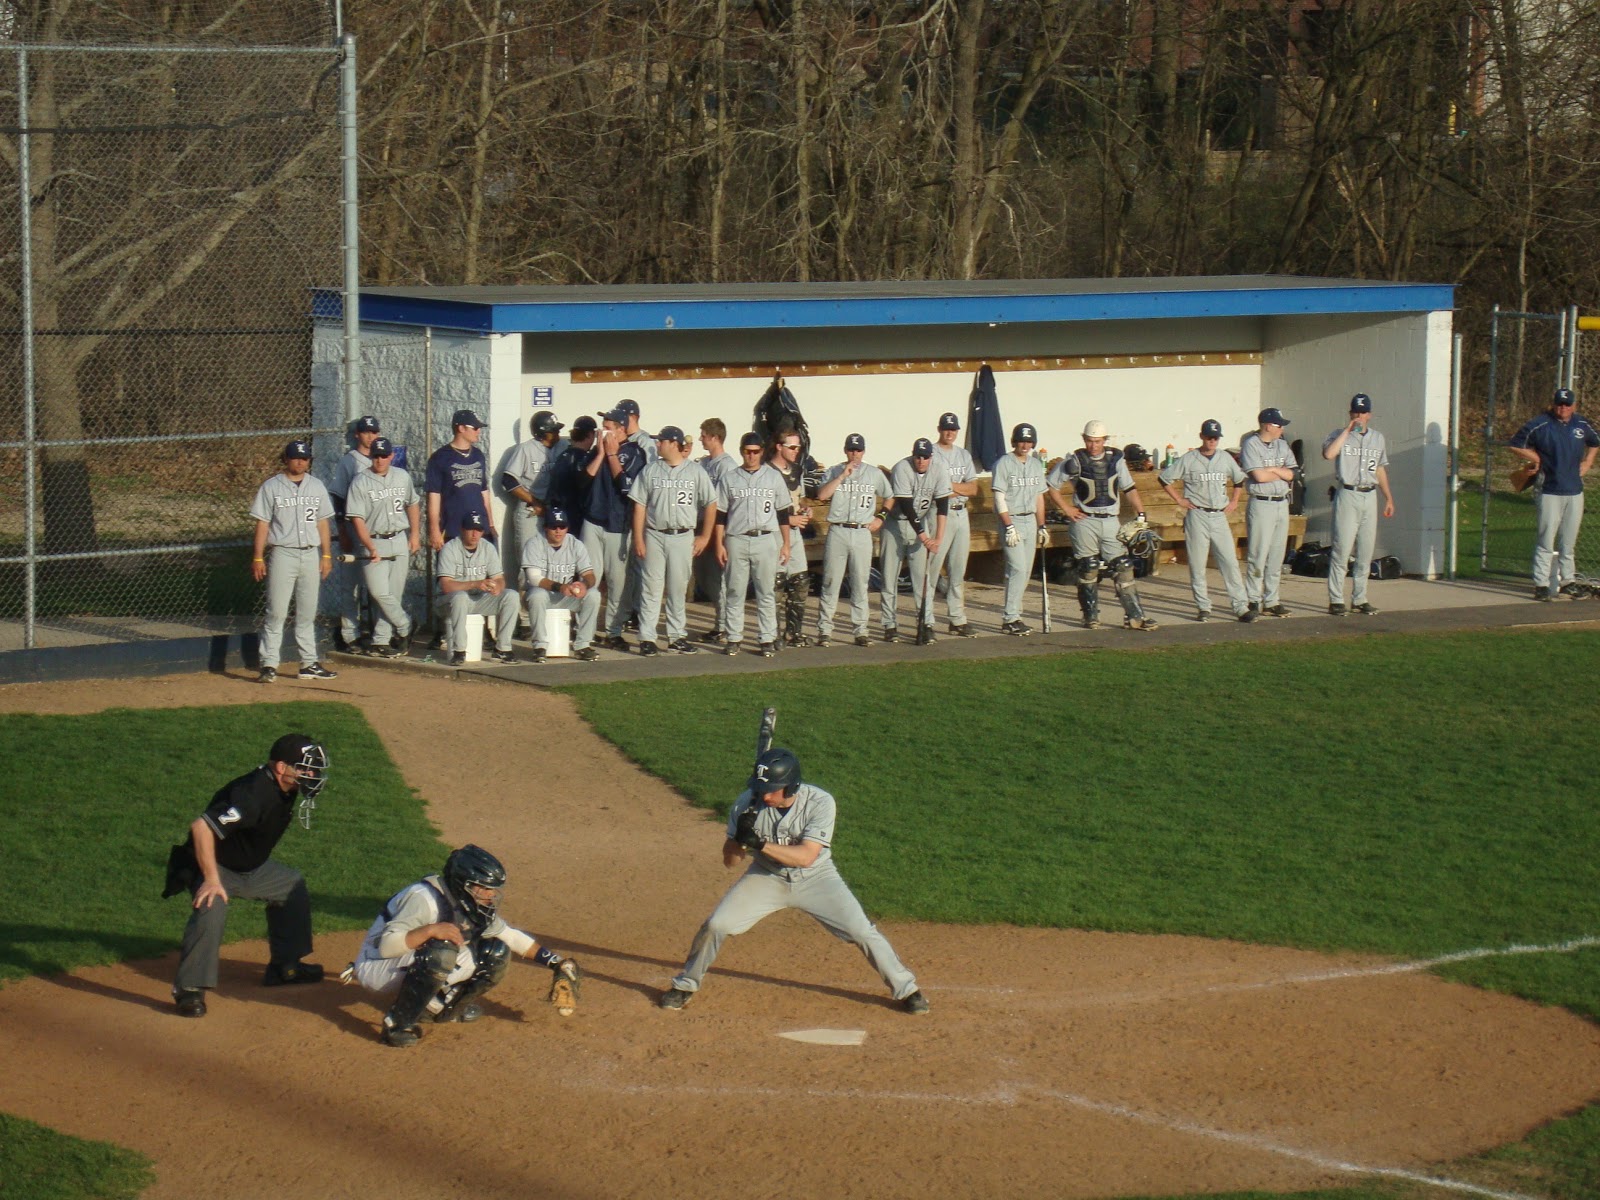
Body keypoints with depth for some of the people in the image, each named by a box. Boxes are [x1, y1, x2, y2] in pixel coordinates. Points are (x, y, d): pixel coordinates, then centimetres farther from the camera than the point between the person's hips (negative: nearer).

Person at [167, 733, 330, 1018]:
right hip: (216, 866, -10)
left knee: (292, 886, 20)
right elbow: (201, 826, -40)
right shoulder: (253, 794, -34)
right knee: (212, 908, -34)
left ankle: (285, 965, 30)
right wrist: (212, 879, -38)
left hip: (252, 867, 10)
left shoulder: (285, 788, -4)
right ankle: (190, 989, -28)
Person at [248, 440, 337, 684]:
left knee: (307, 613, 9)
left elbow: (322, 522, 14)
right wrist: (258, 558, -8)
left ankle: (309, 664, 14)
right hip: (282, 554, -4)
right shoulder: (271, 487, 0)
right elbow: (262, 524, -2)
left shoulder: (317, 487, 12)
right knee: (276, 612, -8)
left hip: (311, 554, 4)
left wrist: (326, 555, 8)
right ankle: (269, 664, -8)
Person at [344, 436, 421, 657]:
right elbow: (357, 519, -11)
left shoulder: (402, 476, 8)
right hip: (375, 542, -4)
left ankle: (381, 641, 7)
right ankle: (405, 628, 5)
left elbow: (411, 504, 22)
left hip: (401, 541, 4)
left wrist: (415, 533, 12)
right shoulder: (360, 483, -6)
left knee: (394, 593, 1)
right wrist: (371, 548, -21)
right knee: (380, 592, -15)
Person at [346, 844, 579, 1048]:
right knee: (441, 951, -37)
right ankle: (398, 1024, -24)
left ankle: (439, 1005, 10)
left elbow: (511, 936, 8)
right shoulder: (425, 899, -29)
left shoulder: (473, 906, -4)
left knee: (496, 955, -5)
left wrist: (554, 961, -1)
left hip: (420, 961, 8)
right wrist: (430, 930, -44)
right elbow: (385, 946, -34)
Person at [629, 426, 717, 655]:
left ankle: (677, 636, 14)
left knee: (678, 589, 6)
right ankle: (646, 637, 0)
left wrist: (704, 537, 1)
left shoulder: (696, 471, 1)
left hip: (683, 537, 0)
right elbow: (639, 506, 3)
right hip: (655, 535, 0)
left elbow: (710, 504, 4)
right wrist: (638, 540, -4)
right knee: (651, 587, -1)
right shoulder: (650, 471, 5)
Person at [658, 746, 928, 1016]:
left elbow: (806, 857, -32)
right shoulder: (749, 801, -20)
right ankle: (684, 986, 13)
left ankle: (906, 989, 11)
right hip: (766, 878, 2)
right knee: (716, 925, -10)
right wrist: (741, 838, -35)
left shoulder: (820, 802, -26)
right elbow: (729, 859, -13)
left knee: (862, 931, -9)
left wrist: (760, 844, -39)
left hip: (815, 879, -2)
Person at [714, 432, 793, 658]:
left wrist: (785, 544, 5)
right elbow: (720, 515, 8)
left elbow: (783, 513, 10)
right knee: (735, 592, 2)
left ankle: (767, 639, 3)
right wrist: (719, 545, 0)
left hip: (767, 539, 0)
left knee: (766, 592, 0)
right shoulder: (729, 479, 9)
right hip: (736, 540, 0)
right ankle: (733, 639, 7)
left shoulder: (774, 478, 9)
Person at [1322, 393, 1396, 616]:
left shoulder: (1378, 438, 15)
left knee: (1365, 553, 6)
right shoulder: (1340, 434, 0)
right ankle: (1335, 600, -4)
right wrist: (1348, 430, -19)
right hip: (1347, 495, -5)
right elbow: (1328, 454, -21)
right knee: (1342, 549, -8)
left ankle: (1359, 599, 12)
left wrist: (1388, 498, 18)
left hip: (1370, 497, 5)